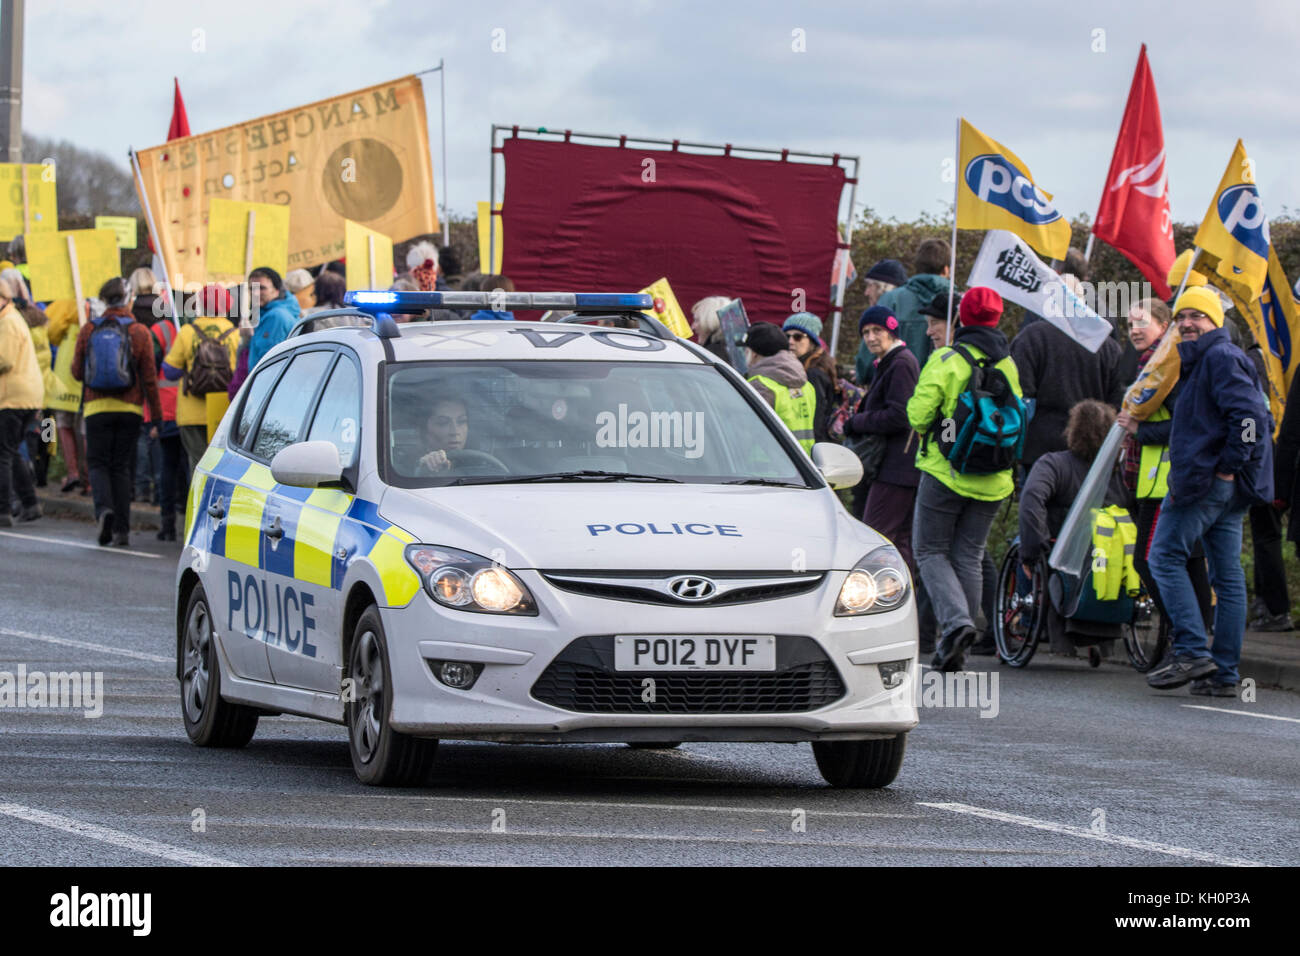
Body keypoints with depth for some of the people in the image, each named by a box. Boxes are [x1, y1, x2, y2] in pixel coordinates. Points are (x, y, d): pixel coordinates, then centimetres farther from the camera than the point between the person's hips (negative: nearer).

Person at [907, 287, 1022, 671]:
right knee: (969, 557, 11)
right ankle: (955, 652, 9)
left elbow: (919, 412, -14)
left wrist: (926, 431, 7)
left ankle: (955, 620, -19)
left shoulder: (945, 361, -10)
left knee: (930, 551, 5)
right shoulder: (1008, 365, 6)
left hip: (946, 472, -5)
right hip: (992, 480, 5)